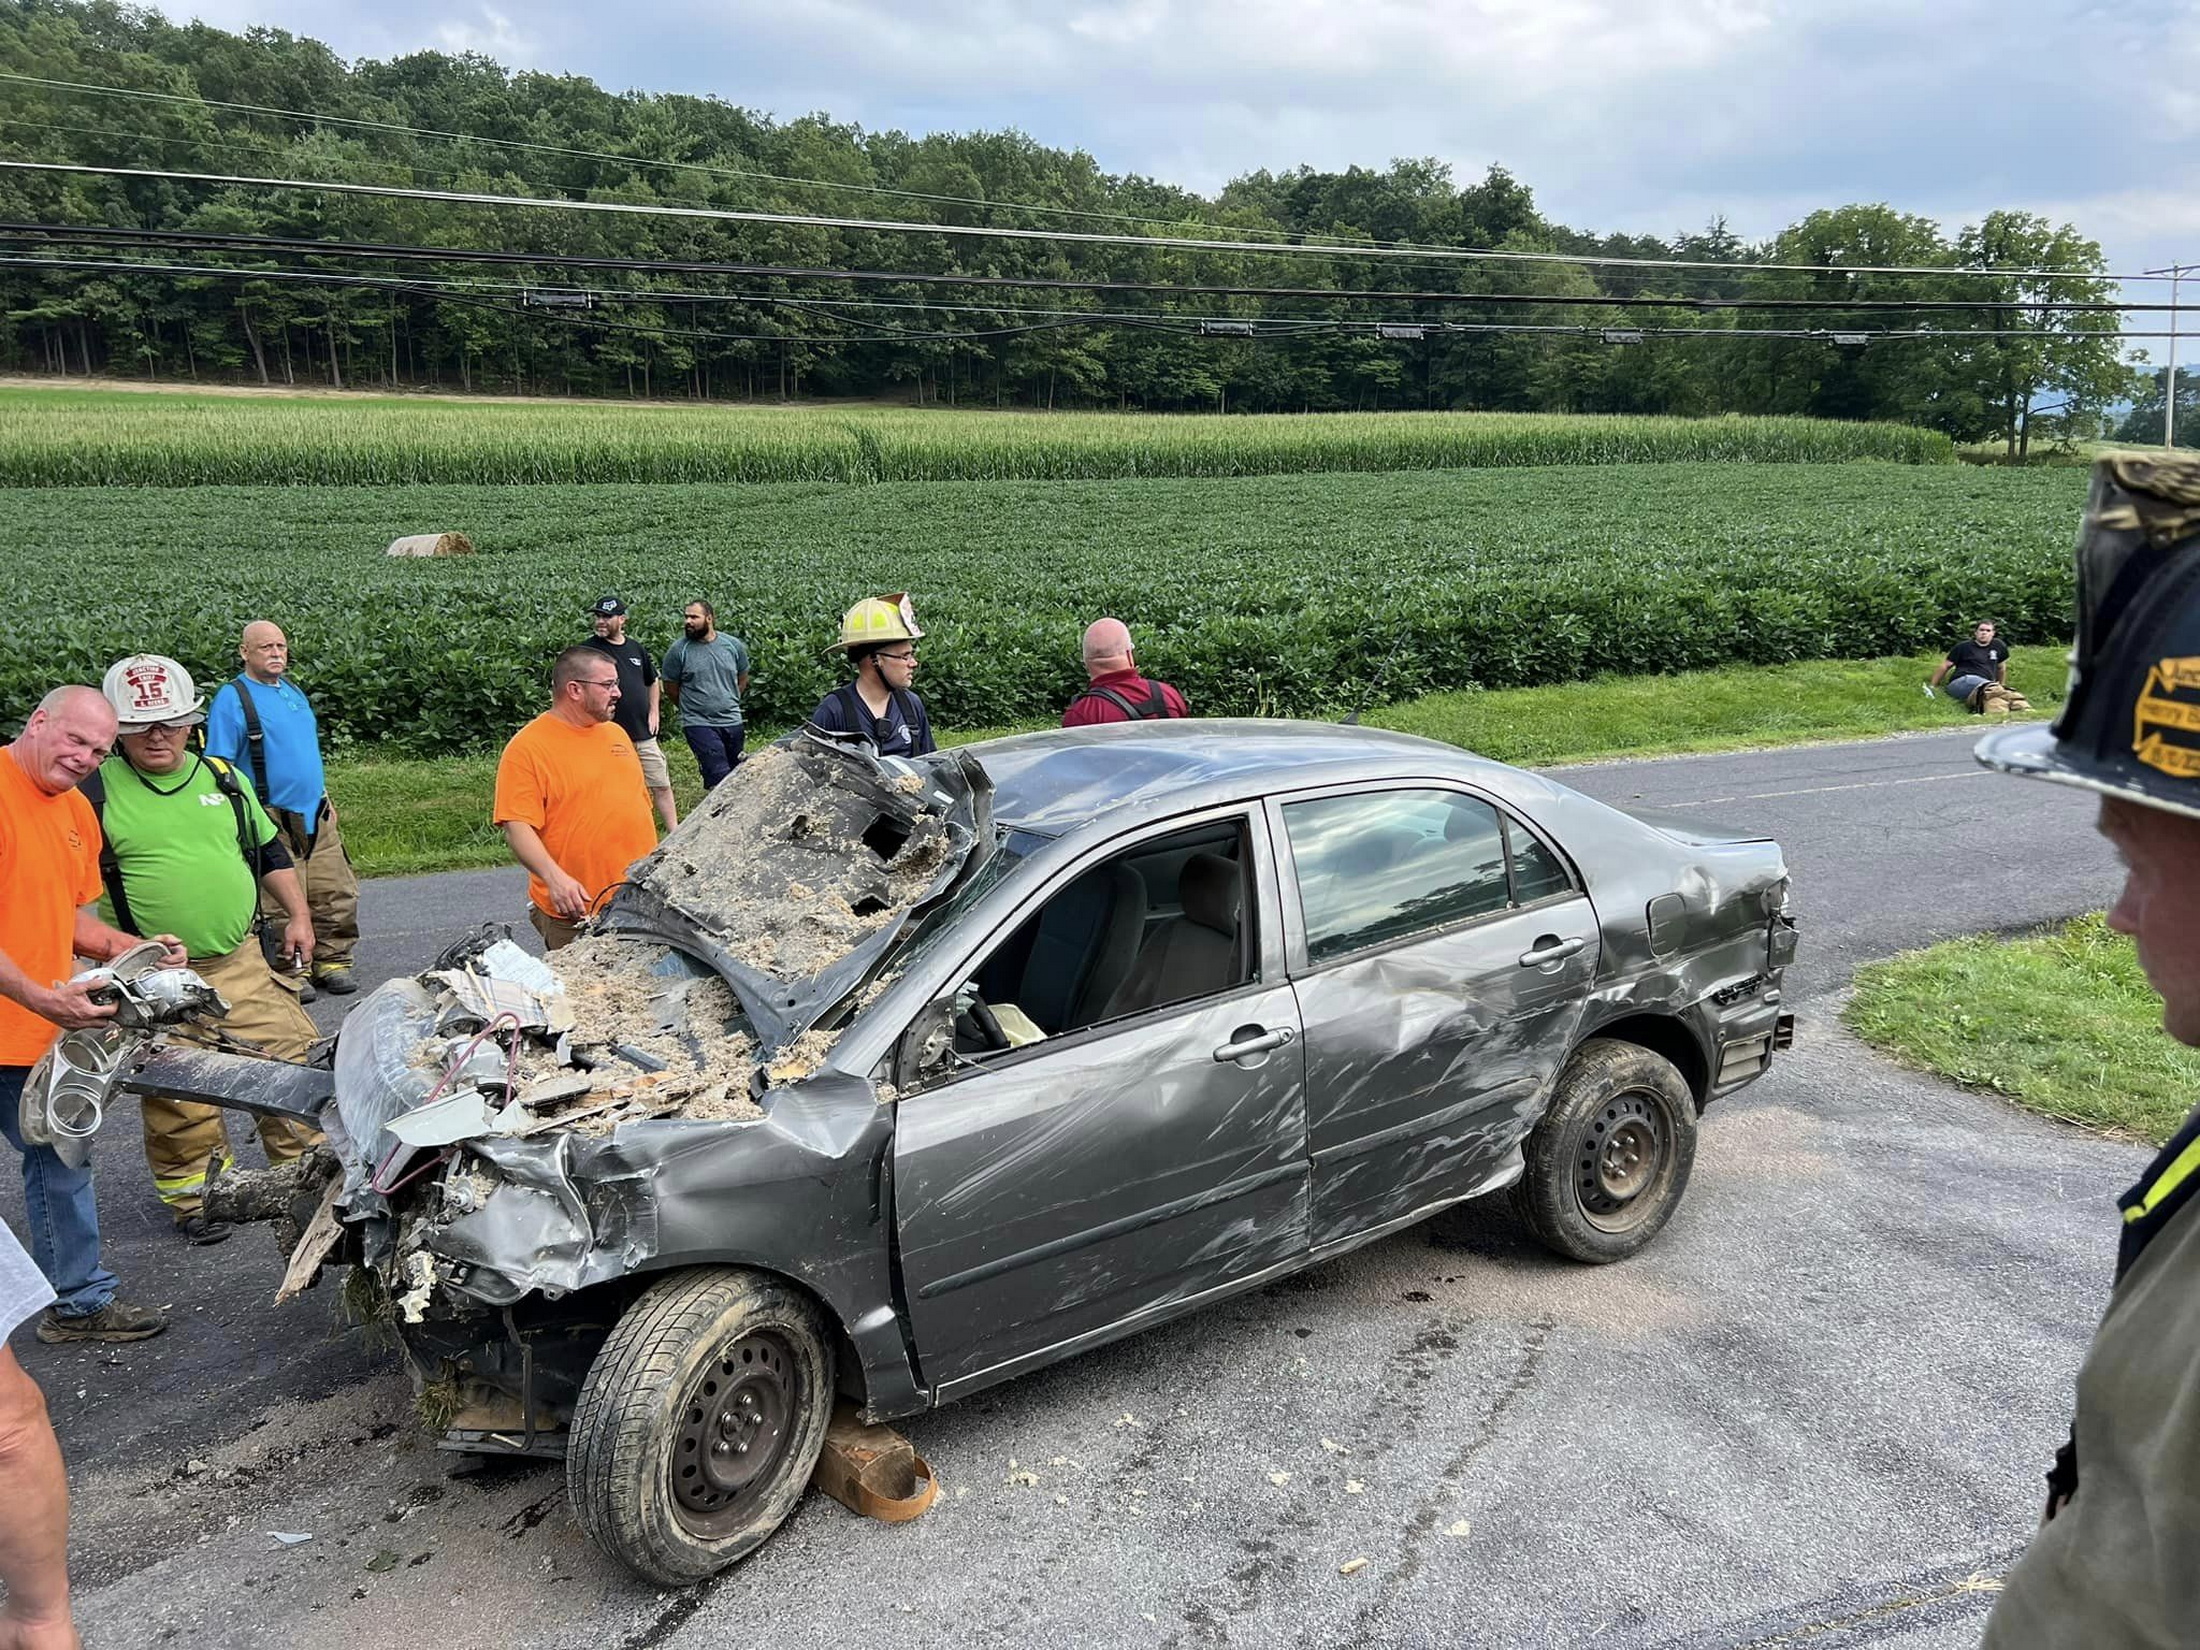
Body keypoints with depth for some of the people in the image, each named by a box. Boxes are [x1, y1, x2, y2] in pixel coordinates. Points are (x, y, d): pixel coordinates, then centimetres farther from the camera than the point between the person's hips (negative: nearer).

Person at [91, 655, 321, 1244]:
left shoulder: (222, 776, 10)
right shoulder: (94, 790, -3)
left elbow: (269, 850, 20)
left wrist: (297, 916, 14)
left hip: (245, 963, 4)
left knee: (293, 1059, 6)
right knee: (178, 1100, 3)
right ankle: (196, 1197, 21)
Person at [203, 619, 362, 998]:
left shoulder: (293, 691, 15)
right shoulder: (231, 698, -8)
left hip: (317, 816, 7)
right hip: (273, 821, -7)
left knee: (338, 895, 7)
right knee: (281, 903, -5)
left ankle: (332, 962, 20)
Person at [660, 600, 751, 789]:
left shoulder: (733, 645, 1)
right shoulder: (678, 650, -7)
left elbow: (742, 680, 15)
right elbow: (671, 688, 2)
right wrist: (691, 707, 10)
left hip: (732, 722, 4)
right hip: (699, 724, -4)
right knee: (720, 775, -14)